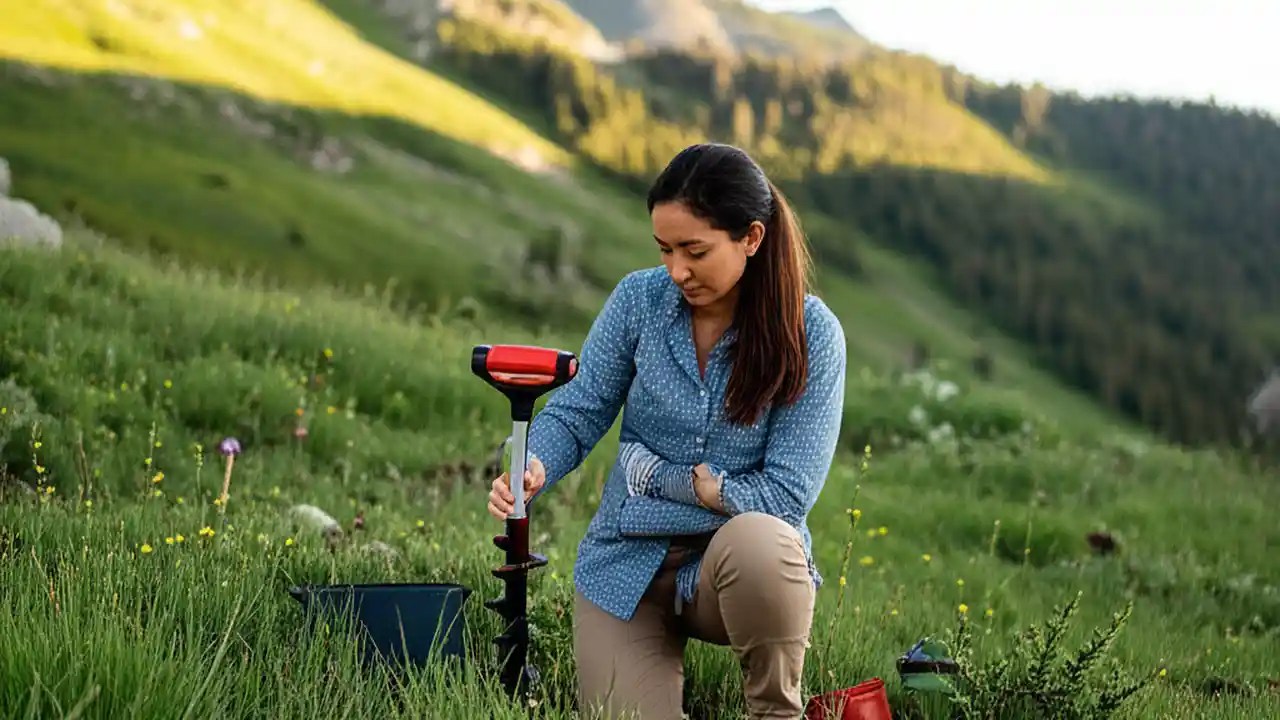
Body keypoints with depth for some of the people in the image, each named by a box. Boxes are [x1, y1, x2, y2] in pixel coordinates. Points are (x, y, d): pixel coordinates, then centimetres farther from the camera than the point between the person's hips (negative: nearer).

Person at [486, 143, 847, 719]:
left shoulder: (811, 334, -14)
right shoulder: (639, 298, -6)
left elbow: (786, 495, -16)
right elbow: (577, 413, -2)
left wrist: (655, 475, -14)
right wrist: (534, 470, -25)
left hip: (736, 565, -2)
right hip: (628, 563, 2)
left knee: (759, 542, -37)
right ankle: (664, 650, 22)